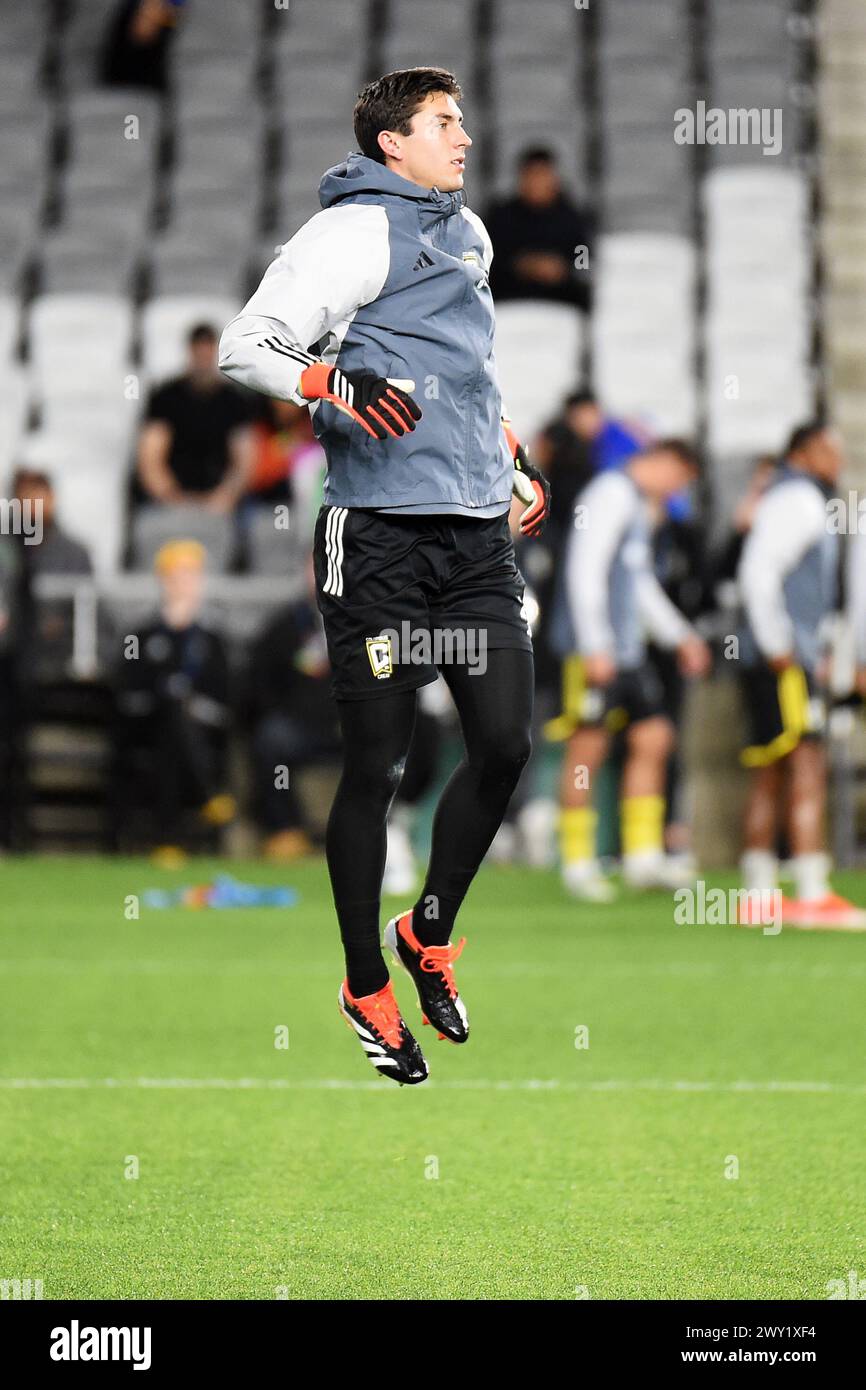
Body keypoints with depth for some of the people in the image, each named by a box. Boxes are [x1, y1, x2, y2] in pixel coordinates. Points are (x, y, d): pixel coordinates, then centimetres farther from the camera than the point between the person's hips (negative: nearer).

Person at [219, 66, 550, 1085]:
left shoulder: (468, 235, 20)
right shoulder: (356, 232, -5)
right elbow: (244, 347, -9)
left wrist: (513, 463, 28)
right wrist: (333, 384, -25)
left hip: (478, 536, 7)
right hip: (381, 538, -7)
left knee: (505, 744, -2)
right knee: (375, 770, -1)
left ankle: (429, 933, 19)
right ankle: (367, 990, 11)